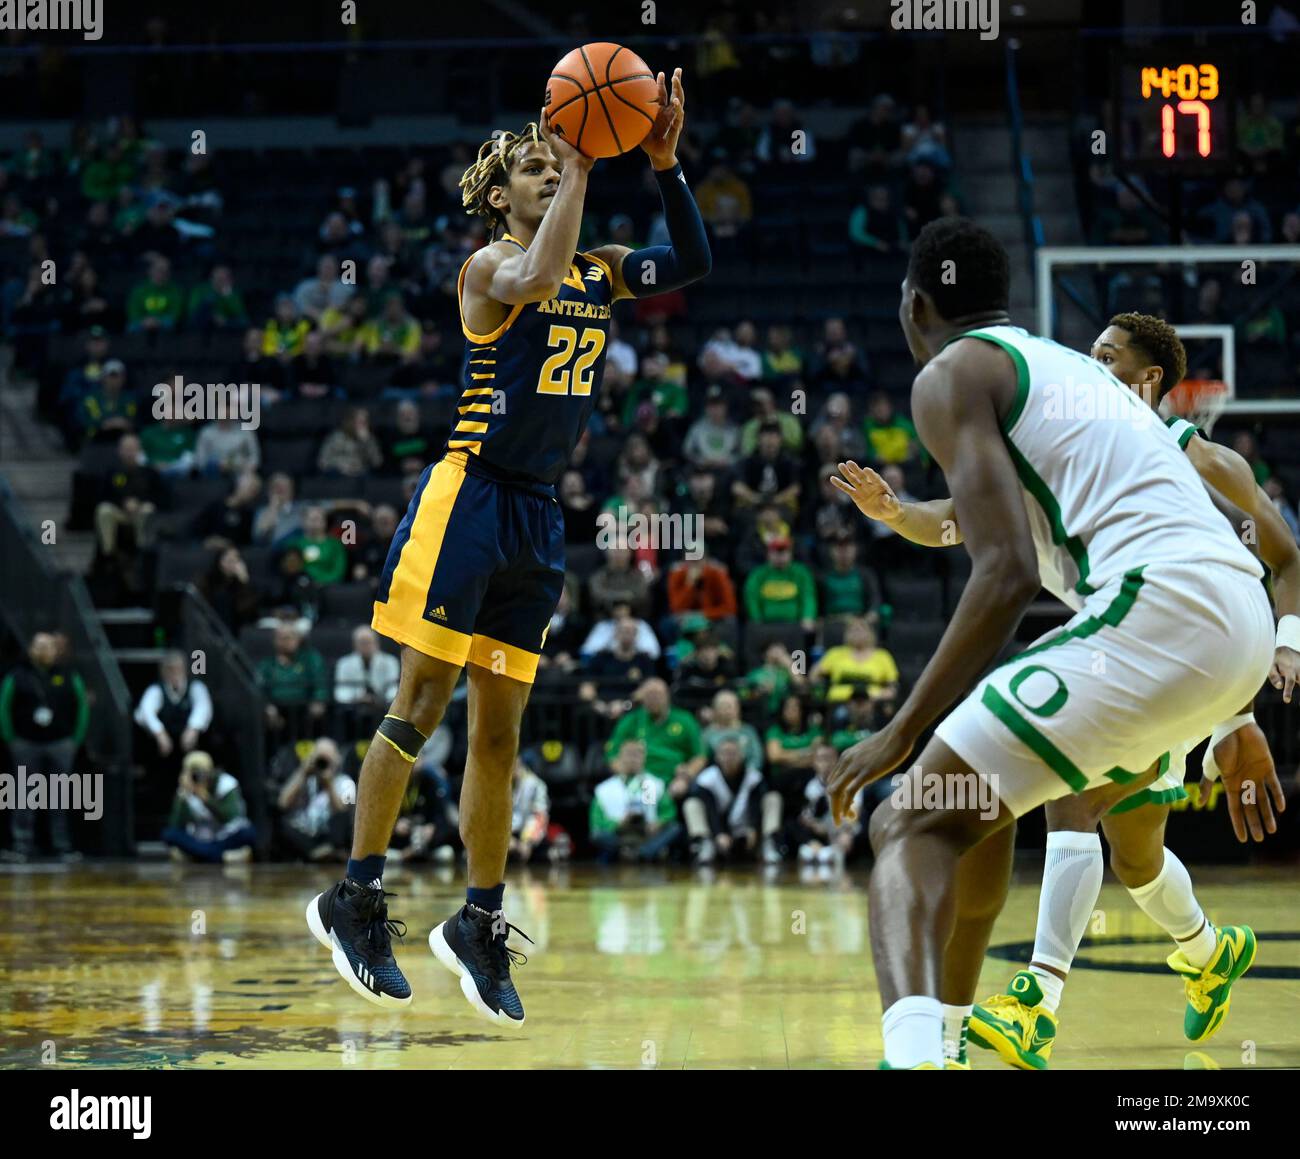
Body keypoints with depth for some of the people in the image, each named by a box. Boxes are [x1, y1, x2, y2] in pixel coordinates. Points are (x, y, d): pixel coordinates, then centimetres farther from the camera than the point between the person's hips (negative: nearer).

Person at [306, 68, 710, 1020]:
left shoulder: (598, 271, 13)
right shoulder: (488, 267, -6)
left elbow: (693, 263, 0)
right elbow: (533, 279, -29)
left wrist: (665, 164, -9)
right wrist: (579, 175, -23)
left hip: (537, 515, 6)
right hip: (468, 500, -6)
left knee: (500, 729, 9)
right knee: (421, 706, -5)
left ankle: (481, 925, 14)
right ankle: (354, 900, 3)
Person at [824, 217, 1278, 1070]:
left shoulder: (953, 373, 5)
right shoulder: (1074, 368, 31)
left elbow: (1008, 573, -9)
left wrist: (904, 730, -4)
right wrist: (1232, 729, 41)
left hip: (1159, 611, -9)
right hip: (1245, 620, 9)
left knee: (910, 826, -10)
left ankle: (916, 1050, -37)